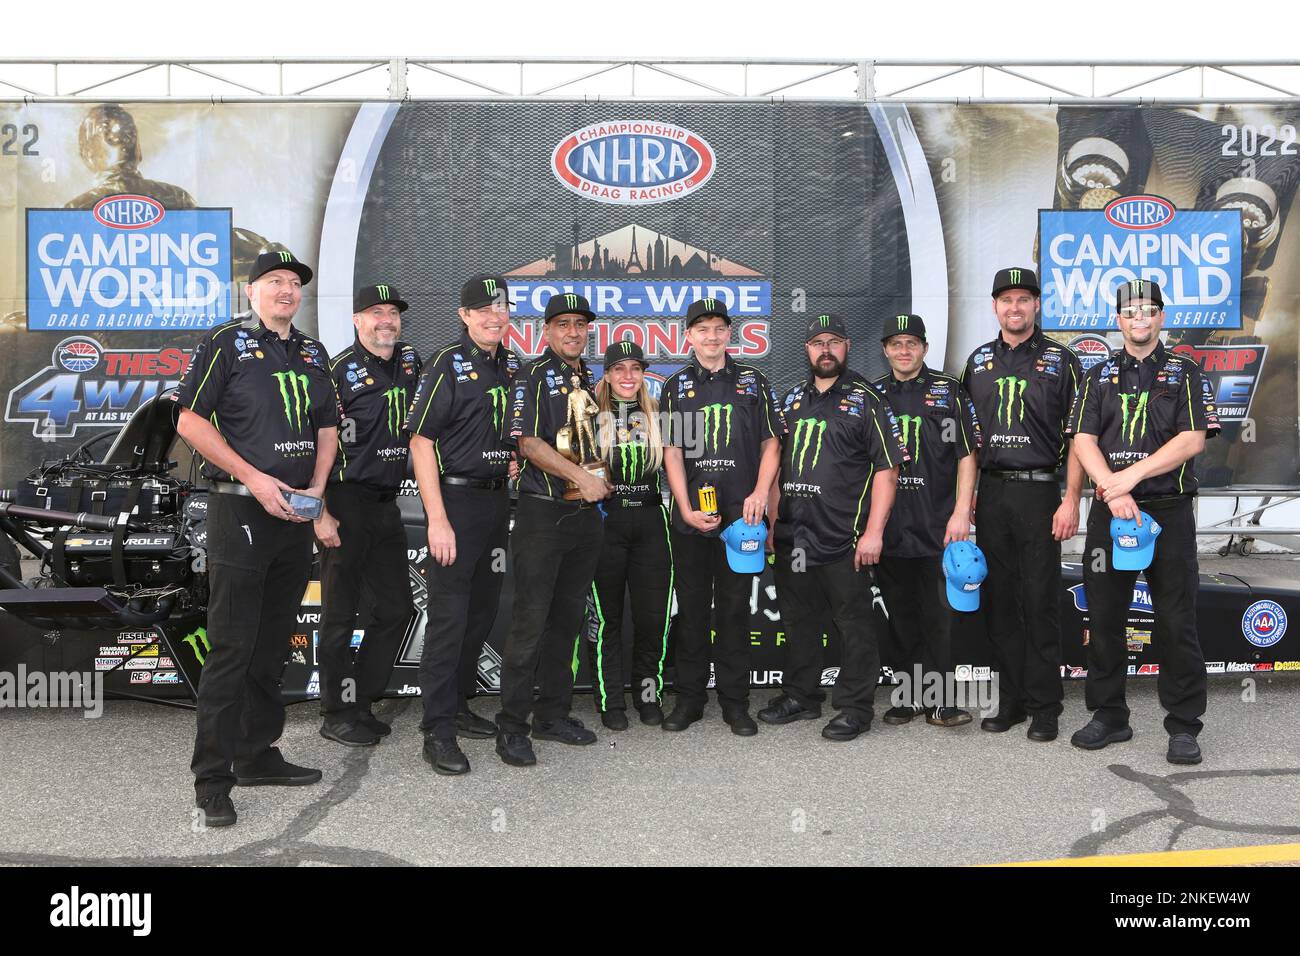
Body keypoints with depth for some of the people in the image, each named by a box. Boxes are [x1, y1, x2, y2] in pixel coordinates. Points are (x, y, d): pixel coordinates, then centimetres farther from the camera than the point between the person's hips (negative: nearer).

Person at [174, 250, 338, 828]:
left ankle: (257, 755, 24)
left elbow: (326, 426, 19)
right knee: (231, 647, -6)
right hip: (240, 510, -6)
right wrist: (255, 480, -16)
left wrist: (317, 486, 1)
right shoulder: (227, 342, -3)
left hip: (294, 513, 6)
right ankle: (212, 779, 2)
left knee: (273, 645, 13)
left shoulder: (313, 354, 15)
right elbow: (190, 421, -9)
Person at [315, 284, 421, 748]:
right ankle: (337, 714, 12)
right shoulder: (340, 371, -10)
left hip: (387, 502, 7)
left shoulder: (410, 361, 11)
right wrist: (321, 513, -19)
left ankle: (362, 701, 24)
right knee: (340, 613, 1)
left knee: (396, 606, 11)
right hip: (345, 502, -7)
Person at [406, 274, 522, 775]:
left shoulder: (512, 366, 11)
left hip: (498, 499, 7)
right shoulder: (448, 364, -10)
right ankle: (438, 730, 2)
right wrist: (437, 519, -20)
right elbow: (421, 441, -14)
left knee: (481, 613, 14)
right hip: (455, 499, -7)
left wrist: (516, 460, 7)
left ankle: (459, 706, 27)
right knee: (448, 616, -5)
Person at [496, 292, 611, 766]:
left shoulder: (591, 381, 17)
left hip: (586, 514, 7)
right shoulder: (534, 376, -4)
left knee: (568, 619, 11)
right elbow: (529, 443, -14)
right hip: (542, 513, -7)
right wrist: (582, 477, -19)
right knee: (530, 621, -7)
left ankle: (553, 714, 22)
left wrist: (602, 480, 10)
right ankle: (512, 726, 0)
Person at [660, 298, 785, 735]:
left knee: (735, 609, 5)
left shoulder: (753, 382, 8)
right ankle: (689, 698, 17)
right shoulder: (676, 387, 7)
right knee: (691, 609, 6)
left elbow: (771, 444, 8)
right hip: (691, 516, 0)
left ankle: (735, 701, 13)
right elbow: (672, 453, 2)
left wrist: (760, 494, -7)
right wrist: (688, 510, -9)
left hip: (741, 515, 0)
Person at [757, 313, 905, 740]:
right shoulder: (792, 400, 15)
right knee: (798, 620, 15)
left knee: (855, 624, 2)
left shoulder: (866, 401, -2)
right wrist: (771, 522, 12)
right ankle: (800, 696, 29)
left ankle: (855, 707, 13)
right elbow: (775, 465, 19)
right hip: (793, 537, 6)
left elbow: (886, 470, -7)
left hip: (845, 540, -5)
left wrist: (873, 532, -14)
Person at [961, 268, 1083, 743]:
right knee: (1000, 601, 7)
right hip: (990, 493, 4)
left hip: (1040, 492, -4)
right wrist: (966, 495, 9)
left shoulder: (1060, 360, 1)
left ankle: (1045, 708, 8)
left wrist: (1071, 500, -11)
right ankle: (1011, 701, 17)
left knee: (1040, 602, -1)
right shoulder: (979, 361, 13)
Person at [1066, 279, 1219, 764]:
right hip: (1110, 511, 2)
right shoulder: (1099, 377, 12)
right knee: (1104, 619, 6)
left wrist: (1133, 473, -16)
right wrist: (1114, 490, -14)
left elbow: (1193, 439, -7)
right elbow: (1084, 441, 1)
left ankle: (1183, 727, 10)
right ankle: (1109, 716, 18)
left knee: (1177, 623, -1)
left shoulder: (1185, 374, 6)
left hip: (1170, 511, -2)